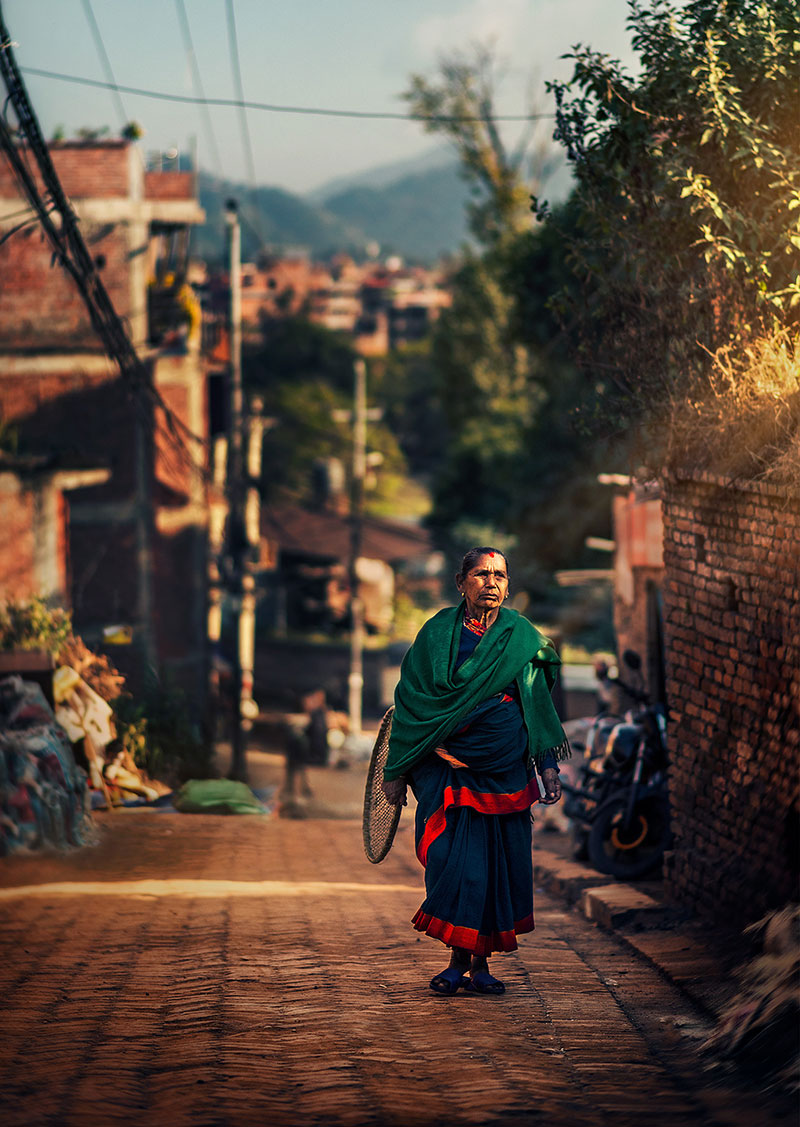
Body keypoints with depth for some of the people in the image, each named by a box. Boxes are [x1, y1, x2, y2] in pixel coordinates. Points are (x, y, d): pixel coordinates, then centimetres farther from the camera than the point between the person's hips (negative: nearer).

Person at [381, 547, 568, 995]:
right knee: (456, 860, -11)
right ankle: (459, 961, -1)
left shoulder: (522, 636, 7)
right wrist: (397, 771, 3)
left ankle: (481, 962, 12)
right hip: (449, 768, -2)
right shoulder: (439, 632, 2)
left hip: (506, 769, 2)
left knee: (499, 864, 1)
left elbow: (539, 704, 12)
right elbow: (411, 701, 5)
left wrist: (549, 765, 5)